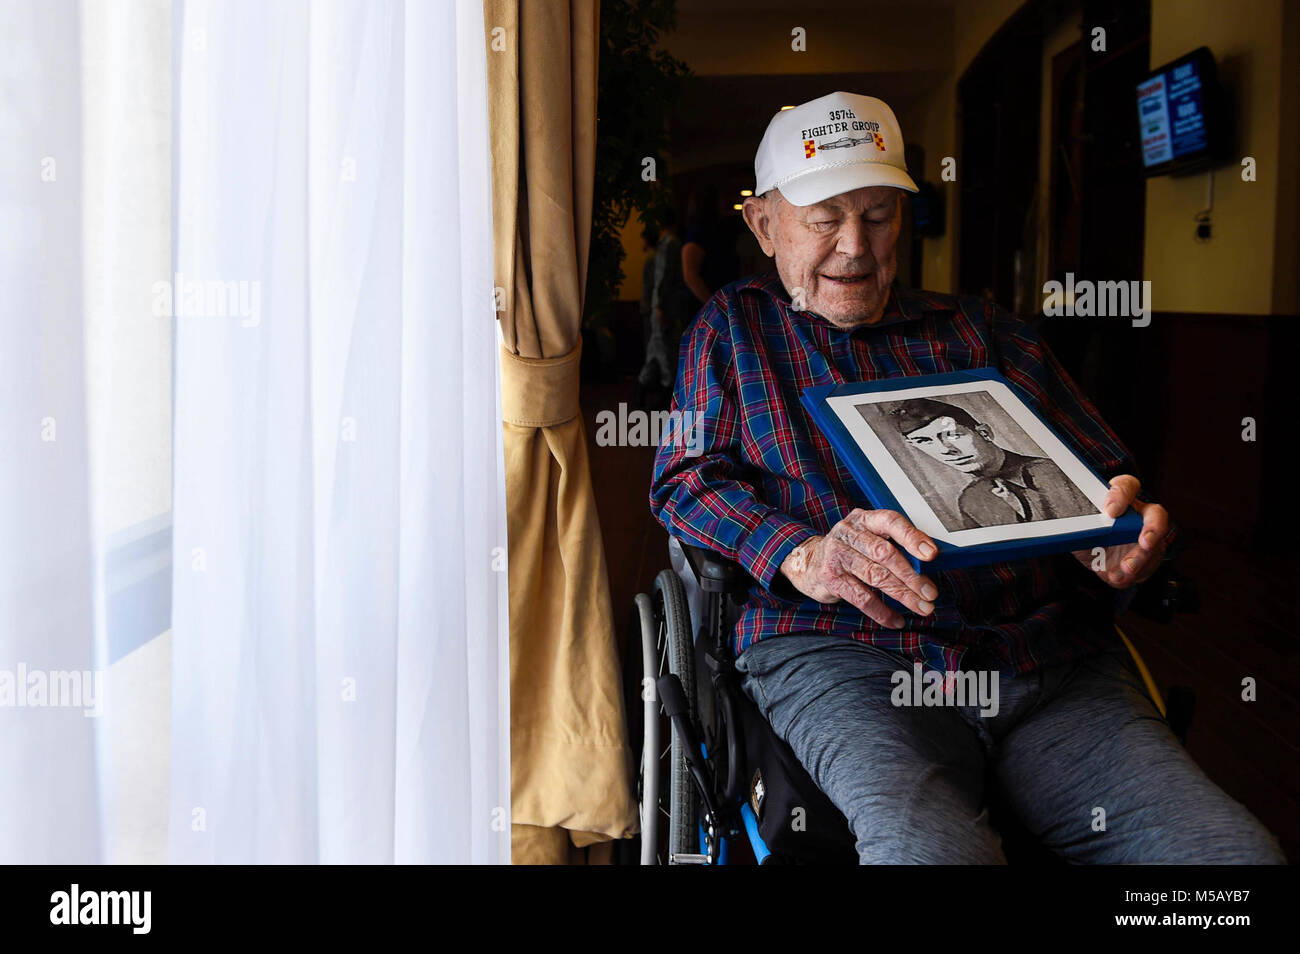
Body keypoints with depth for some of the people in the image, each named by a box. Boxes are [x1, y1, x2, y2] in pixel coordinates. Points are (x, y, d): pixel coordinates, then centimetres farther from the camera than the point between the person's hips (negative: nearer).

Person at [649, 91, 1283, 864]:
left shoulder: (985, 333, 25)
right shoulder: (734, 327, 21)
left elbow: (1101, 473, 23)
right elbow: (687, 475, 7)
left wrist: (1123, 522, -4)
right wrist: (802, 554, -14)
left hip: (1053, 657, 4)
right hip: (841, 650, -3)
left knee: (1238, 848, -21)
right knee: (932, 848, -36)